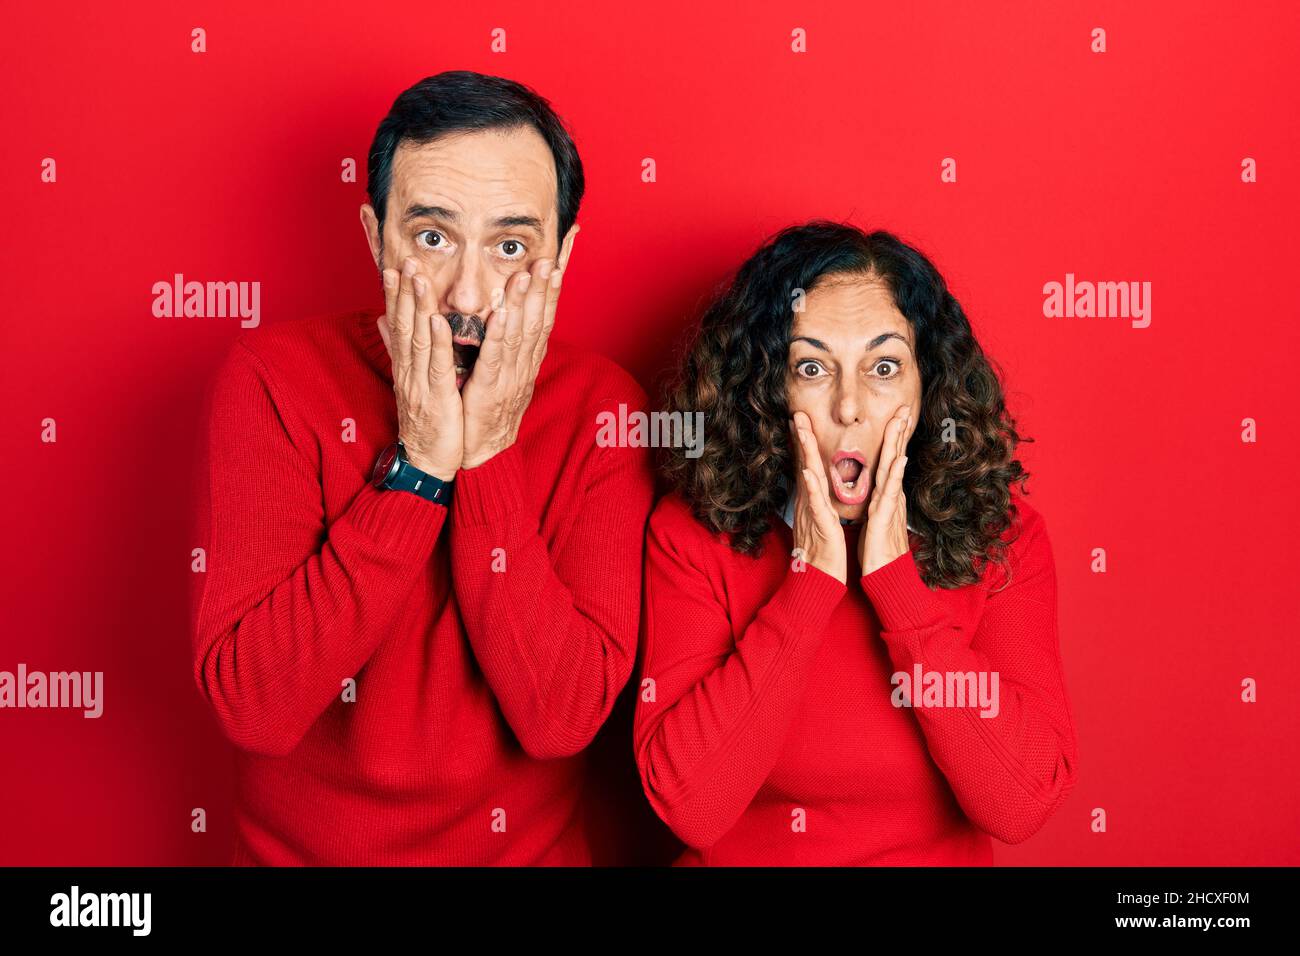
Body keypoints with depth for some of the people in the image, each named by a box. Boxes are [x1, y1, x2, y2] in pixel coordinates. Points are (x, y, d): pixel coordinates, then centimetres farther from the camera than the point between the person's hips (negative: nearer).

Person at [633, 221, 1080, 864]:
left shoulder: (1001, 535, -4)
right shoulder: (692, 531, -8)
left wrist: (897, 577, -17)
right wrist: (810, 581, -19)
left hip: (942, 855, 1)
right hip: (741, 858, 0)